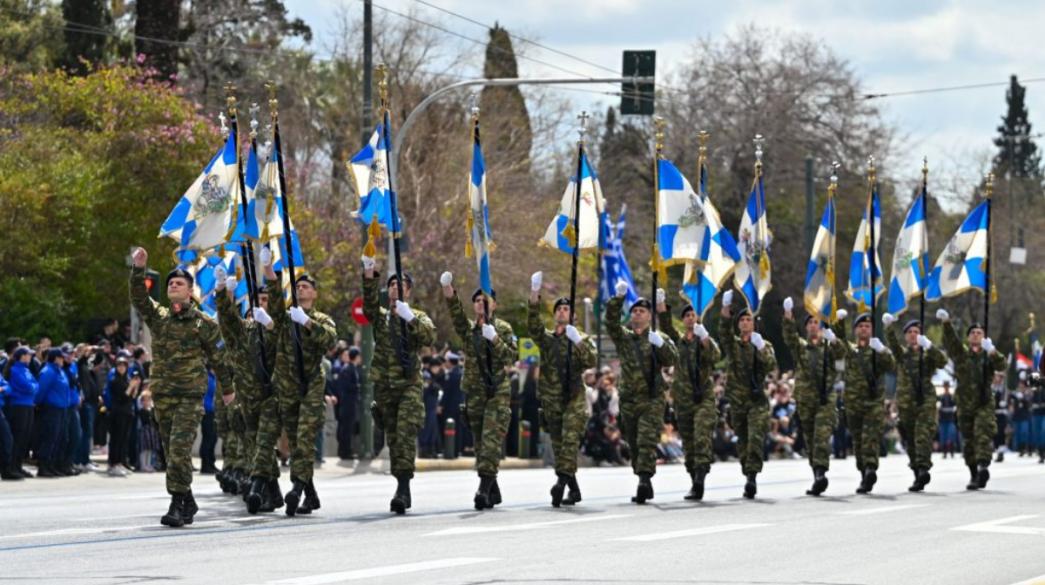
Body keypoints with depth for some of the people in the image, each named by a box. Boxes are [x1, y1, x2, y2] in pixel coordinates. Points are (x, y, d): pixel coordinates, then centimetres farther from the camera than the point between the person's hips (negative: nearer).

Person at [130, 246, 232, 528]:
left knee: (179, 449, -16)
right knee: (171, 451, 10)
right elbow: (138, 297, -6)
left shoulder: (203, 323, 0)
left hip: (191, 394, -5)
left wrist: (227, 388, 16)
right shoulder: (158, 316, 10)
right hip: (162, 395, 5)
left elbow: (218, 357, 8)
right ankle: (188, 502, 21)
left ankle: (177, 505, -17)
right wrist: (138, 269, -20)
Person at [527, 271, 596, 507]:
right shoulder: (546, 338, 11)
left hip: (574, 397, -3)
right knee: (558, 444, 5)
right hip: (551, 399, 3)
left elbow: (591, 361, -8)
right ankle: (574, 489, 14)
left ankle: (562, 479, -32)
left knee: (570, 439, -21)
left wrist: (579, 342, -23)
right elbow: (533, 325, -8)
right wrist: (535, 294, -20)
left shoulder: (581, 339, 8)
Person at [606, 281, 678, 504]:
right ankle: (645, 486, 15)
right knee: (634, 444, 7)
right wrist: (618, 298, -13)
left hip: (652, 399, -4)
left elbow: (671, 360, -7)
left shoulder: (658, 339, 7)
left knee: (647, 441, -16)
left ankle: (645, 479, -25)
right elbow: (611, 321, -2)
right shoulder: (623, 337, 14)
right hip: (628, 399, 4)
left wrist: (661, 344, -25)